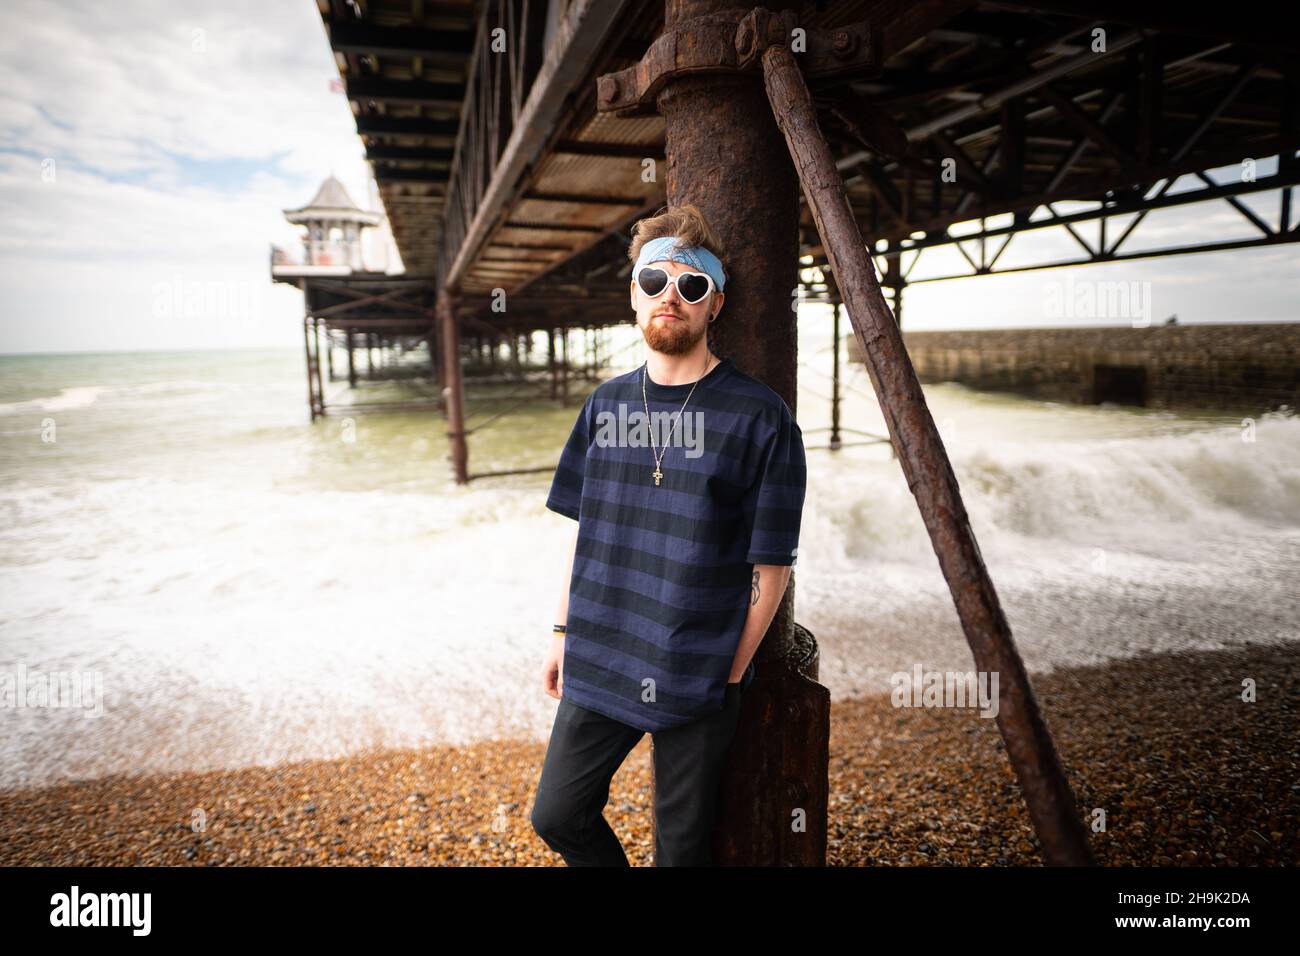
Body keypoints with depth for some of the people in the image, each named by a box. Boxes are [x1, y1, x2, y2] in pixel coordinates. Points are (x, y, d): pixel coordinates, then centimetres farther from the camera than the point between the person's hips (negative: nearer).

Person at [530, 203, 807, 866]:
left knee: (681, 847, 13)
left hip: (697, 683, -4)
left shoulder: (759, 417, -12)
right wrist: (563, 631, 9)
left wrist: (731, 673, -7)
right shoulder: (606, 404, 4)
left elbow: (772, 564, -9)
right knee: (557, 817, 16)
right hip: (597, 666, 5)